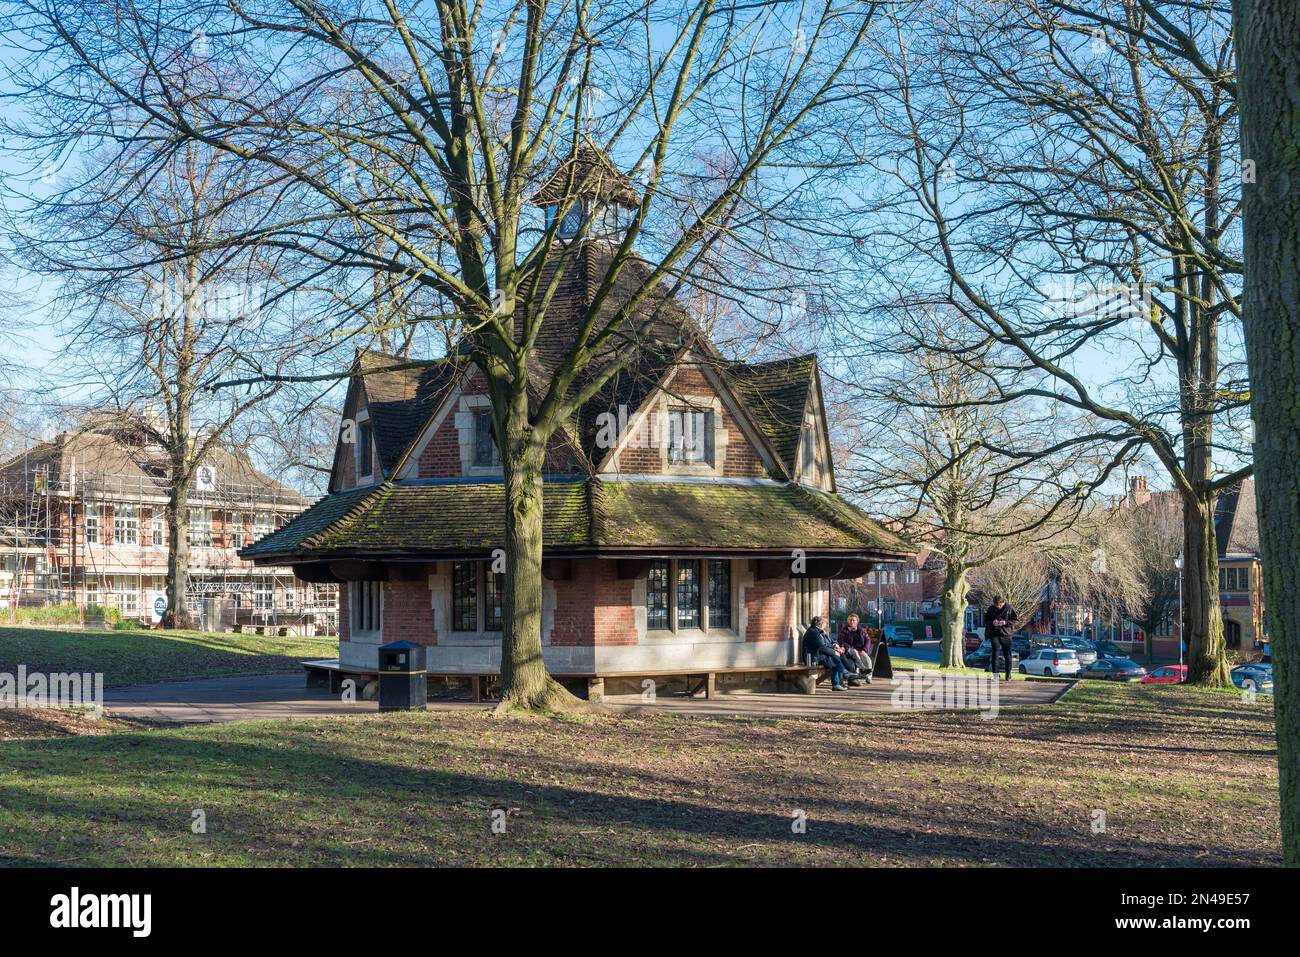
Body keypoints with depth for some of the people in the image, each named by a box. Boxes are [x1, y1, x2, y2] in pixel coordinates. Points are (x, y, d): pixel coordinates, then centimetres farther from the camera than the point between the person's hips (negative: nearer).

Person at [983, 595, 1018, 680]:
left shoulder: (1009, 608, -2)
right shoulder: (991, 609, 3)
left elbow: (1016, 619, 1)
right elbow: (986, 621, 11)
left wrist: (1006, 622, -14)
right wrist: (992, 622, -11)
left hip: (1006, 635, -1)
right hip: (994, 635, 1)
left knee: (1008, 655, 3)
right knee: (995, 655, -2)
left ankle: (1008, 675, 12)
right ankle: (995, 674, 3)